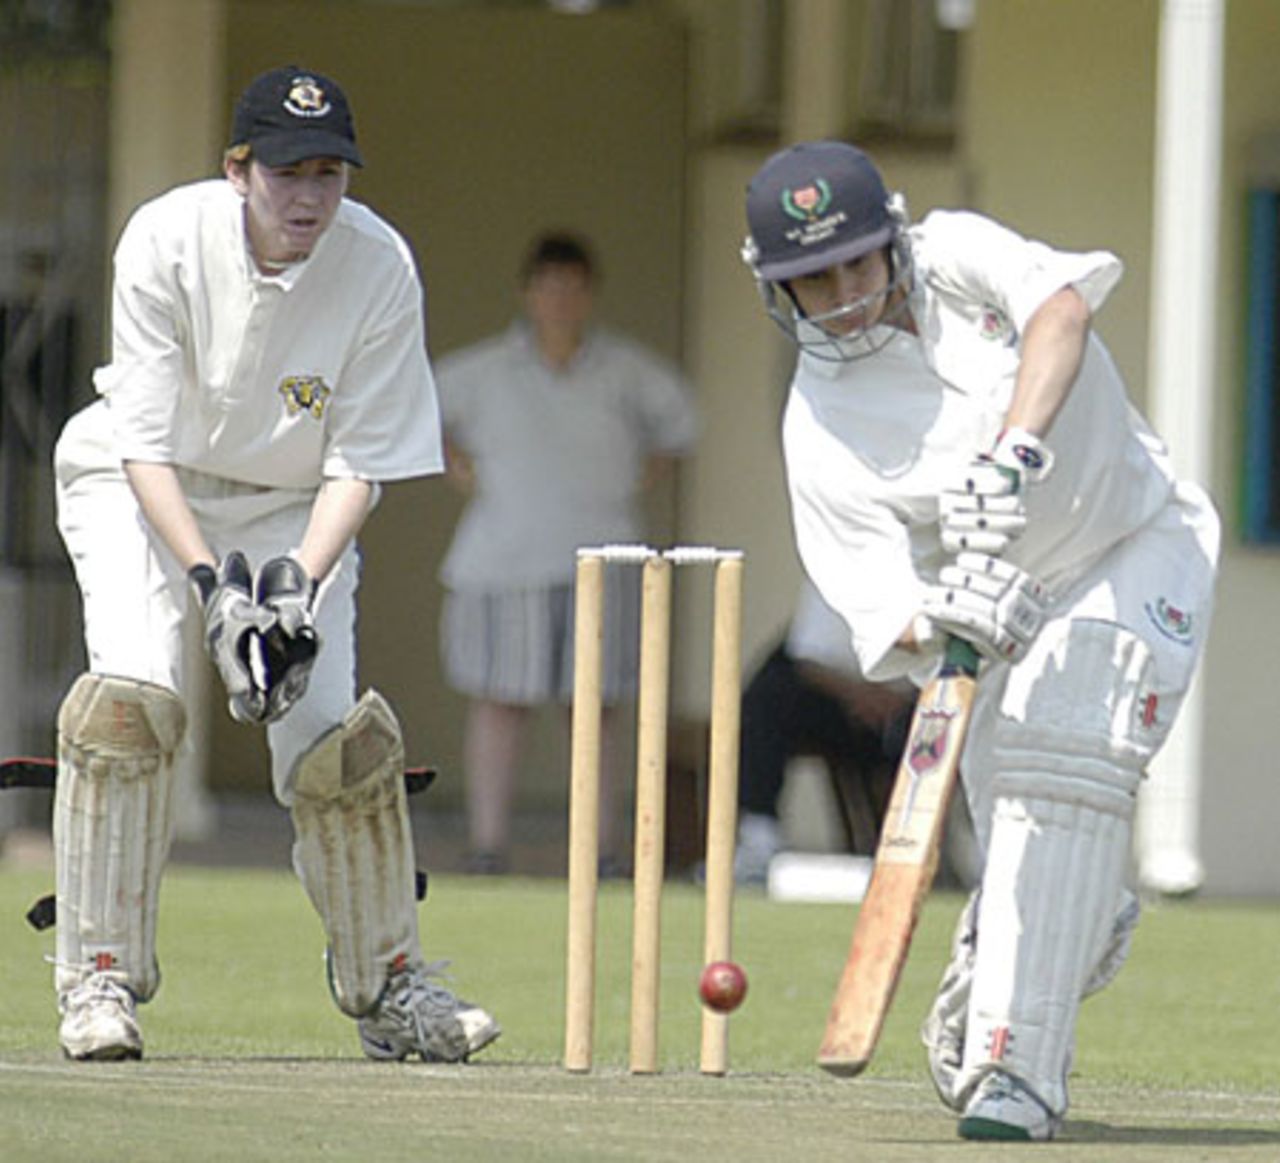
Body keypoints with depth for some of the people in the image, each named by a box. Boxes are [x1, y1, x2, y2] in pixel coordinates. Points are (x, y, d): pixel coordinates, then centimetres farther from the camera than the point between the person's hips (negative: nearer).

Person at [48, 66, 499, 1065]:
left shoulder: (380, 267, -20)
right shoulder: (166, 242, -24)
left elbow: (357, 464, -13)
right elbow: (146, 446, -21)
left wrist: (299, 585, -27)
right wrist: (213, 587, -31)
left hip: (295, 508, 2)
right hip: (142, 487, -1)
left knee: (331, 734, -11)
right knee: (133, 690, -24)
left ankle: (386, 985, 10)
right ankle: (101, 974, -15)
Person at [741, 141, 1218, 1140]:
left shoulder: (959, 257, -9)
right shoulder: (818, 429, -12)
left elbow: (1062, 309, -30)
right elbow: (887, 613, -19)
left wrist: (1013, 452, -44)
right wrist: (946, 622, -42)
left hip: (1143, 547, -2)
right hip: (1012, 603, 2)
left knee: (1069, 758, -24)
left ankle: (1014, 1064, -24)